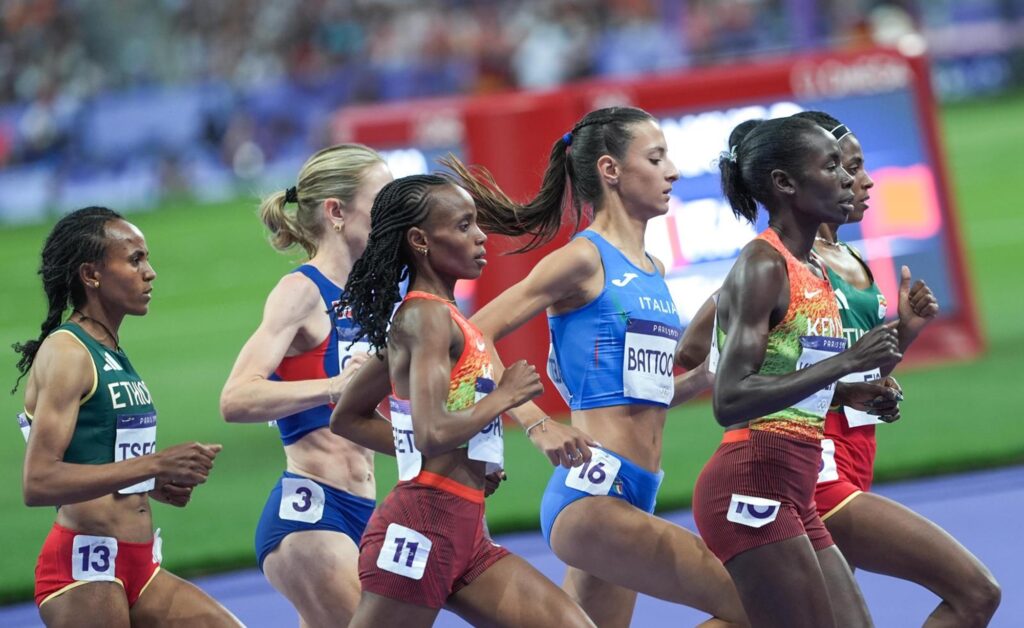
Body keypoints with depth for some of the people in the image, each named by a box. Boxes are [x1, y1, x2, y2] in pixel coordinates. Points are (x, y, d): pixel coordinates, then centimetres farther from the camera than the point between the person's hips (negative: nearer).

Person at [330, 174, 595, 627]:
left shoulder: (421, 316, 17)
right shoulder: (428, 316, -12)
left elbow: (347, 419, 24)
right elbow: (432, 432, -26)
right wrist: (503, 397, -10)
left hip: (465, 536, 10)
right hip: (423, 525, -10)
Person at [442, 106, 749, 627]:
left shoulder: (652, 271, 18)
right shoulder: (584, 259, -6)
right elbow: (475, 337, -12)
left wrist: (706, 375, 10)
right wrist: (537, 424, -20)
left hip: (632, 497, 9)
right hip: (589, 489, -9)